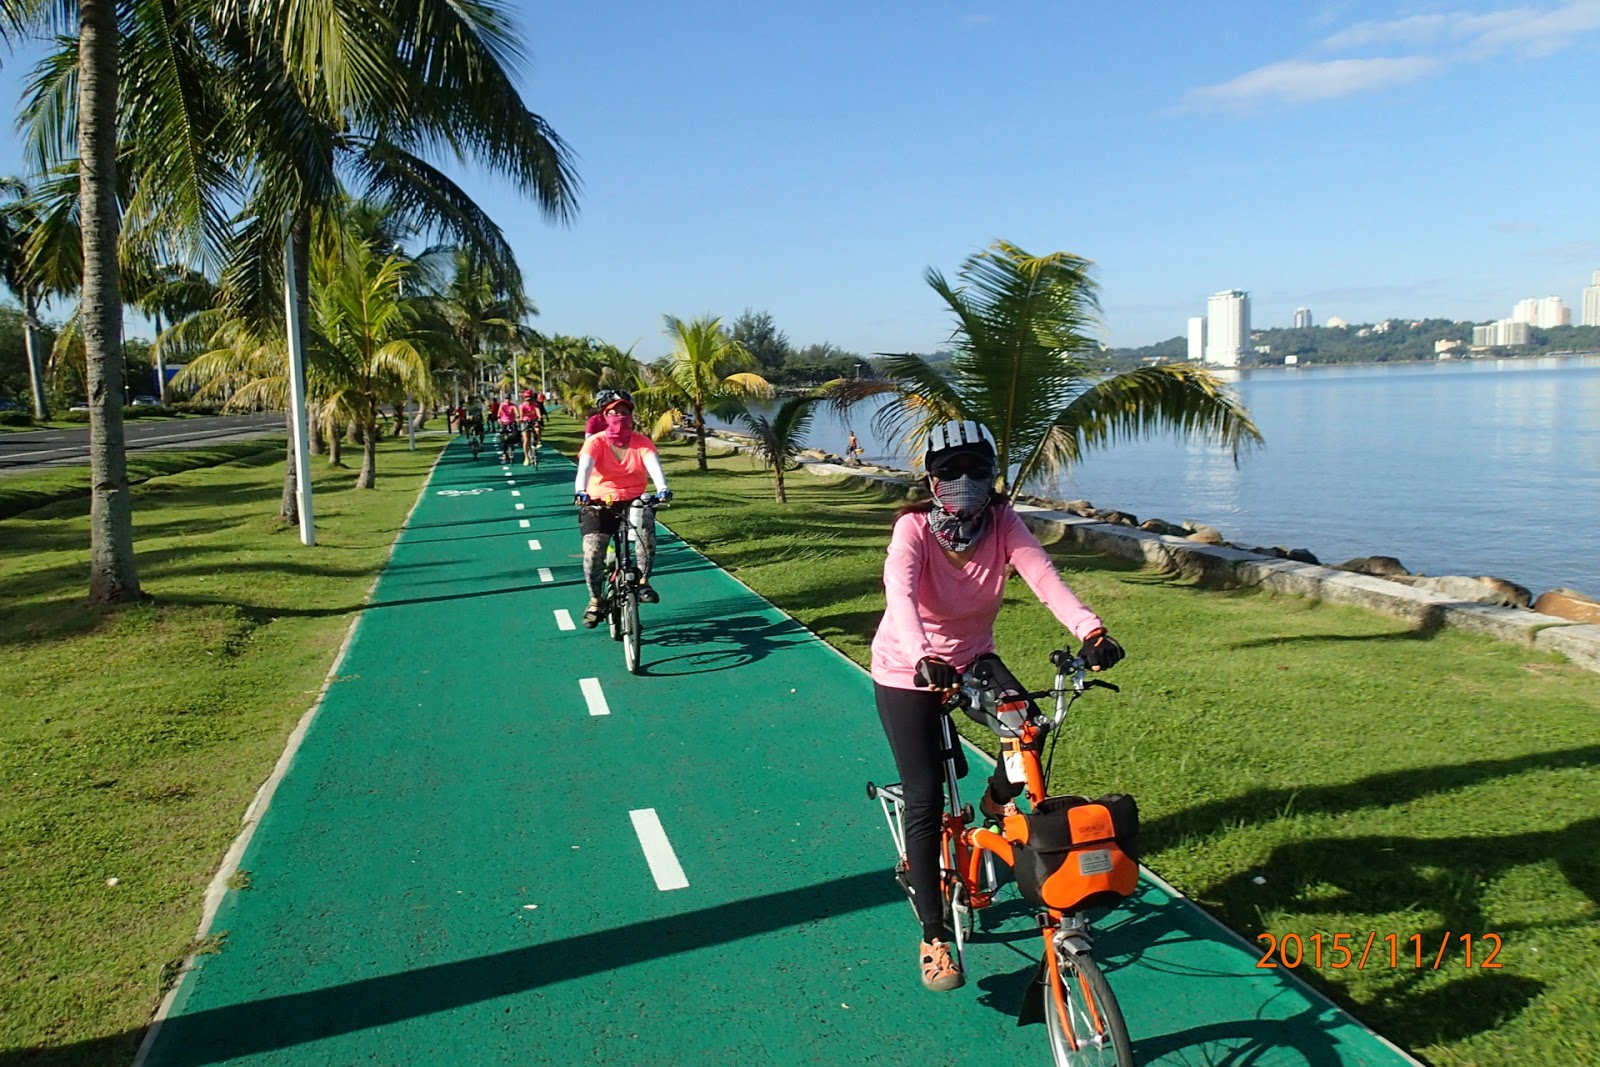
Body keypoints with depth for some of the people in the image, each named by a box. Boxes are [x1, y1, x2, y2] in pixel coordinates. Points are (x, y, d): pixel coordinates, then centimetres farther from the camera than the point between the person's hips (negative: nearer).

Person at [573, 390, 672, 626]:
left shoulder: (642, 442, -4)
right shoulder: (596, 442, -7)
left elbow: (653, 464, -21)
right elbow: (585, 466, -24)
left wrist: (662, 488, -41)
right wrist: (580, 491, -45)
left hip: (633, 500, 0)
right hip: (599, 502, 0)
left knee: (645, 523, -31)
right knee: (592, 549, -16)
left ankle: (643, 581, -13)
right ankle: (596, 600, 8)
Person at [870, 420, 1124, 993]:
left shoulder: (1003, 523, -15)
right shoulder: (913, 528, -24)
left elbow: (1044, 577, -31)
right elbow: (900, 594, -42)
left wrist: (1090, 631, -48)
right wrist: (924, 658, -60)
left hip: (973, 658, 3)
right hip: (908, 671, -3)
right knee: (925, 798, -7)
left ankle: (997, 800, 11)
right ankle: (934, 938, 7)